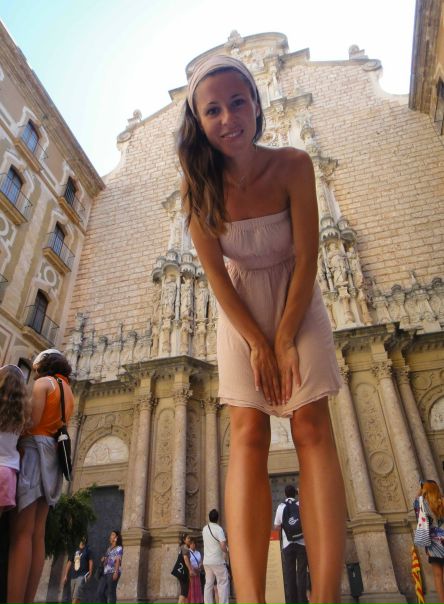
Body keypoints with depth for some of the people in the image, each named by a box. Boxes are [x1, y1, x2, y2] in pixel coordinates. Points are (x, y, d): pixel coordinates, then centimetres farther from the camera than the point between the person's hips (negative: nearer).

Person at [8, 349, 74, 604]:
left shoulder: (44, 382, 1)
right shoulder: (69, 393, 24)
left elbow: (32, 420, -12)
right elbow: (55, 424, 16)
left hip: (33, 450, -8)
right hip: (52, 457, 8)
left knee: (21, 532, -13)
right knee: (37, 534, 2)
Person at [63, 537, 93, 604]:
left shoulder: (88, 550, 4)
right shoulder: (75, 551, 16)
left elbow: (90, 562, -2)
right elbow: (69, 563, 17)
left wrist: (90, 574, -12)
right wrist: (66, 575, 12)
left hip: (82, 576, -6)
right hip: (73, 576, 6)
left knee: (76, 597, -17)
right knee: (74, 598, 8)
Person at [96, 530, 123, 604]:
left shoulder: (119, 548, 1)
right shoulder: (109, 548, 22)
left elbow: (118, 560, -9)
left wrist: (116, 572, -18)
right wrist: (103, 560, 6)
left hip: (113, 572, -8)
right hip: (105, 573, 8)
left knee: (111, 592, -6)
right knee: (100, 592, 3)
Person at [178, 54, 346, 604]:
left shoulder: (293, 165, -16)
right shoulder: (197, 187, -12)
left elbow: (306, 260, -15)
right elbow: (215, 274, -11)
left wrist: (285, 340, -16)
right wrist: (257, 343, -15)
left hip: (296, 300, 0)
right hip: (240, 308, 1)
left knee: (311, 426, -14)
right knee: (247, 433, -12)